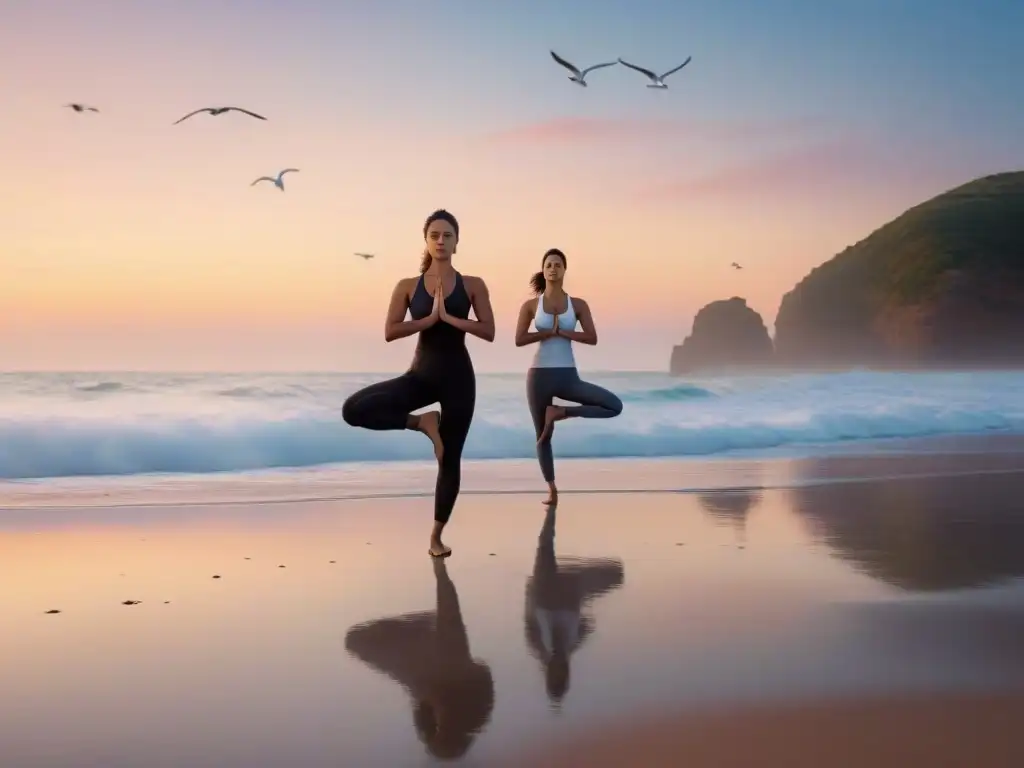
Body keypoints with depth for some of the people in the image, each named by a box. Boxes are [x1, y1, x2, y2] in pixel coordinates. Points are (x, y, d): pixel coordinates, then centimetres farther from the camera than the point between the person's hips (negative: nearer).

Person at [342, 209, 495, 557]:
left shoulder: (473, 285, 2)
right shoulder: (408, 286, 3)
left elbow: (488, 332, -7)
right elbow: (390, 332, -7)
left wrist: (448, 317, -14)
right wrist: (429, 318, -15)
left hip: (457, 375, -1)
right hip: (421, 373, 1)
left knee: (450, 459, 3)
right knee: (354, 409, -19)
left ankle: (436, 535, 18)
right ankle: (423, 423, -1)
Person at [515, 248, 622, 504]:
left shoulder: (578, 305, 3)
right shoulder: (531, 305, 2)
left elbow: (592, 338, -7)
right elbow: (519, 340, -7)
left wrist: (561, 331, -14)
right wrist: (548, 332, -11)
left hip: (568, 376, 1)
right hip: (540, 375, -1)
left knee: (615, 406, -14)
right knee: (543, 436, 5)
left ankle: (561, 412, -4)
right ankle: (552, 489, 19)